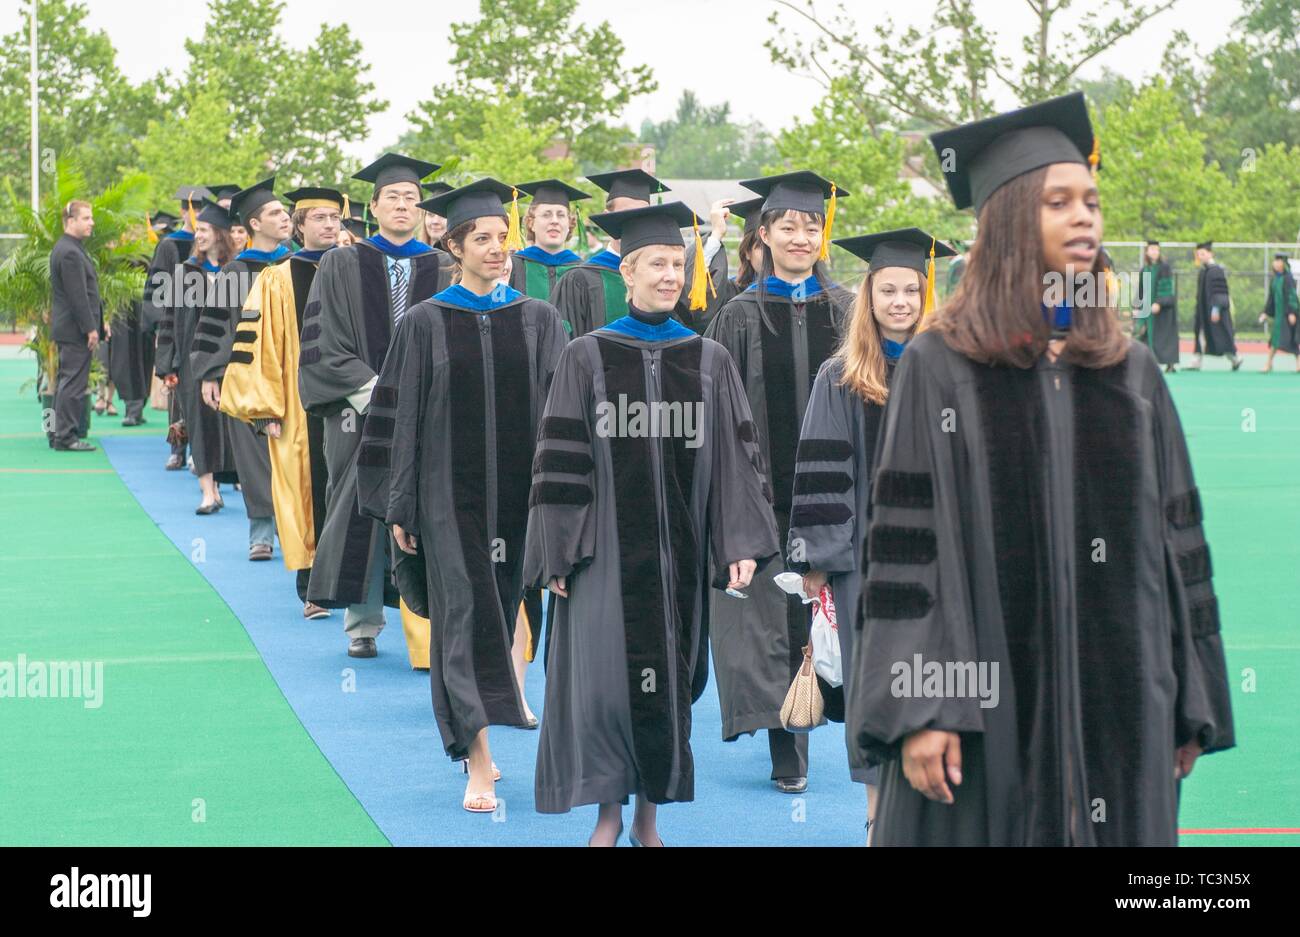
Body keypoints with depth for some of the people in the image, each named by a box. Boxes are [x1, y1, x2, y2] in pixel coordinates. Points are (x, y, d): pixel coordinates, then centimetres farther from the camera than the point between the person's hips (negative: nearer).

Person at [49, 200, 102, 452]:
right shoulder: (71, 253, -18)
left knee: (66, 381, 14)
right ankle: (66, 436, -5)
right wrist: (90, 328, -19)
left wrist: (94, 324, 20)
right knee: (74, 382, -7)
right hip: (76, 328, -11)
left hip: (66, 327, 11)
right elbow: (77, 296, -22)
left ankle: (60, 434, 20)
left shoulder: (63, 249, 15)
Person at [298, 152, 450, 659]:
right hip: (359, 408, -1)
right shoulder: (342, 265, 6)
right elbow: (323, 340, 1)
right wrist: (368, 388, -11)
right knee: (362, 514, 0)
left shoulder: (443, 269, 9)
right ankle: (362, 623, 8)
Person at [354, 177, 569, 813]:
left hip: (518, 493, 3)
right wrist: (400, 508, -2)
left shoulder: (539, 320, 5)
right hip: (450, 493, -2)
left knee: (500, 611, 10)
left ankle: (471, 740, 28)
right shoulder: (426, 323, 0)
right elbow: (403, 419, 1)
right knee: (466, 613, -8)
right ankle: (479, 766, -10)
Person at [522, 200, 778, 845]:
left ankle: (650, 813, 20)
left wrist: (742, 543, -7)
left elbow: (736, 456, 3)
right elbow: (561, 460, -2)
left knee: (669, 675, 7)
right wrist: (557, 551, -7)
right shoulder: (586, 357, 0)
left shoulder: (710, 360, 6)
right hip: (606, 546, -2)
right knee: (605, 671, -3)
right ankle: (609, 812, 11)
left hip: (678, 549, 2)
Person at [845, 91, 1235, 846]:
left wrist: (1190, 704, 6)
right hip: (987, 702, -3)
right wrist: (917, 709, -12)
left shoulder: (1133, 374, 9)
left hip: (1119, 696, 3)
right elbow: (905, 545, -5)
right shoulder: (939, 368, -1)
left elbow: (1177, 540, 10)